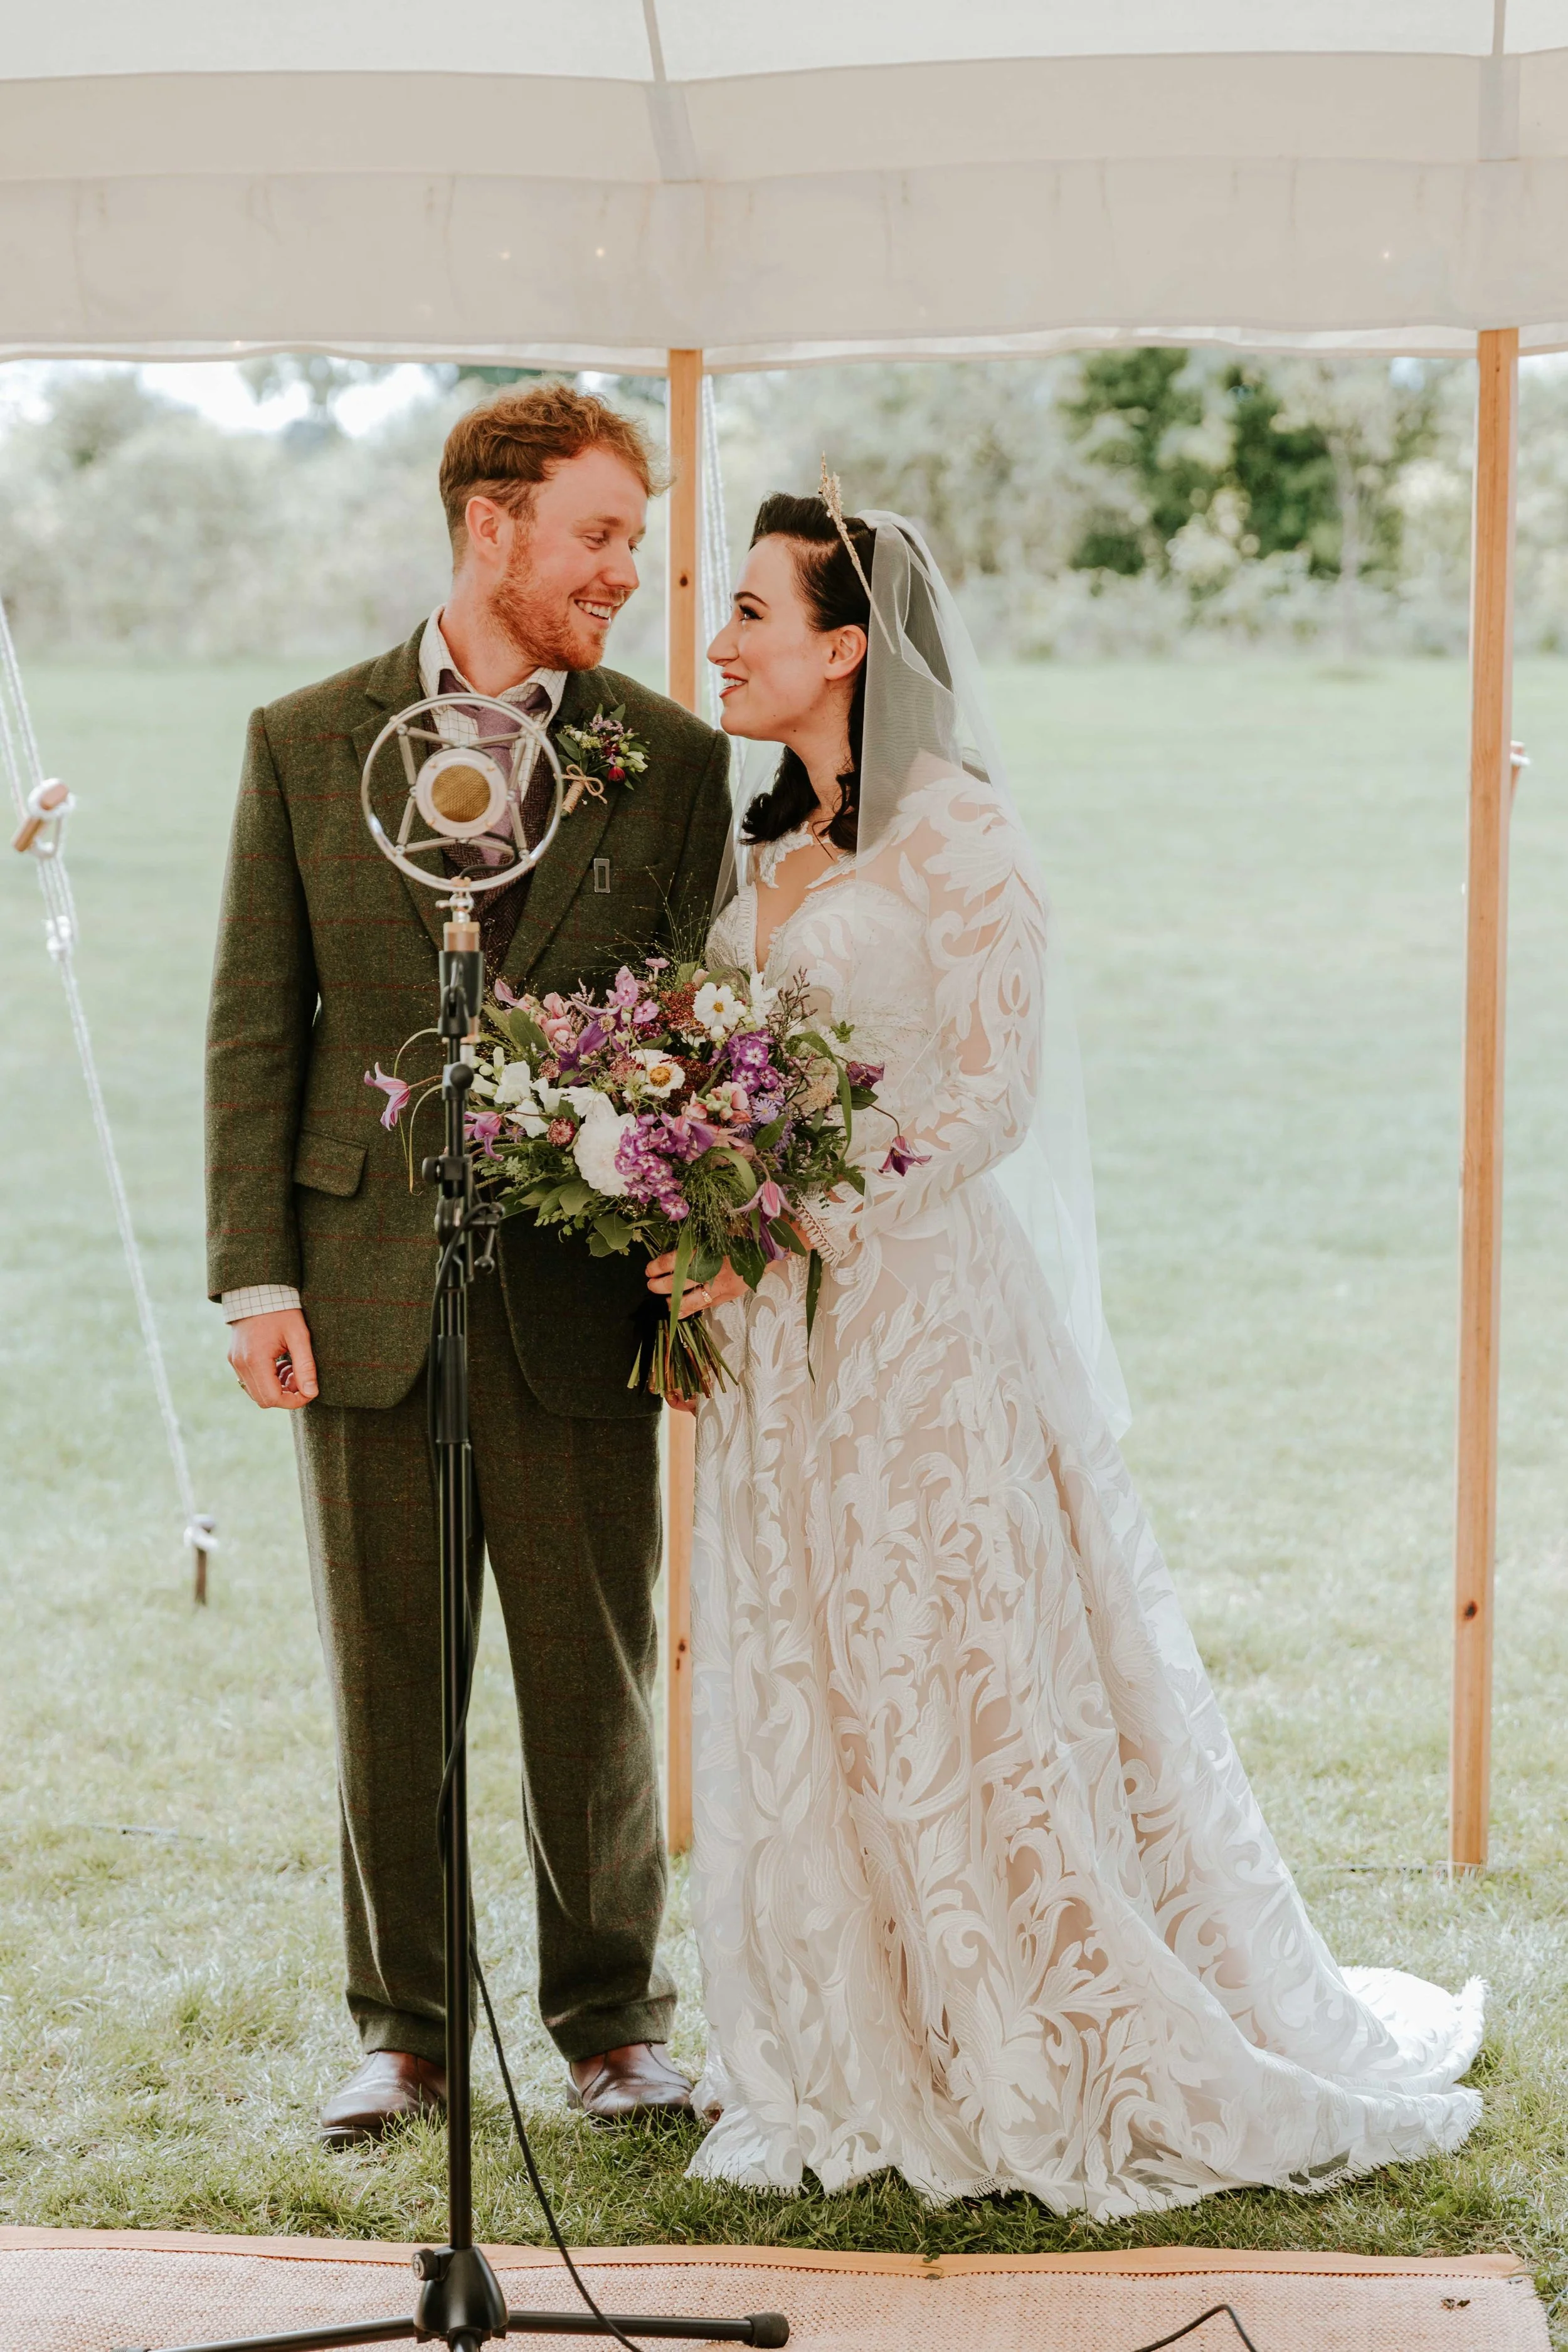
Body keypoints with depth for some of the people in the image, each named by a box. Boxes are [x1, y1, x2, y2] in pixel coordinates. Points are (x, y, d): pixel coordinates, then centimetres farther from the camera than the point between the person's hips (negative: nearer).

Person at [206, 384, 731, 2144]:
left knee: (595, 1680, 6)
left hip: (581, 1291, 0)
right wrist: (254, 1275, -4)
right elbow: (253, 1025, 3)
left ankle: (610, 2018, 22)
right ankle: (401, 2028, 22)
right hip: (368, 1288, 0)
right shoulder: (305, 744, 4)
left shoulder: (673, 761, 4)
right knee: (384, 1685, 8)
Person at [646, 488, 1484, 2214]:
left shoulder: (952, 822, -10)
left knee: (975, 1683, -2)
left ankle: (1104, 2068, 12)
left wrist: (796, 1223, -19)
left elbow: (993, 1091, -15)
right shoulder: (765, 844, 13)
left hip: (922, 1305, -8)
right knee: (803, 1695, 10)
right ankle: (860, 2071, 22)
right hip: (780, 1332, 8)